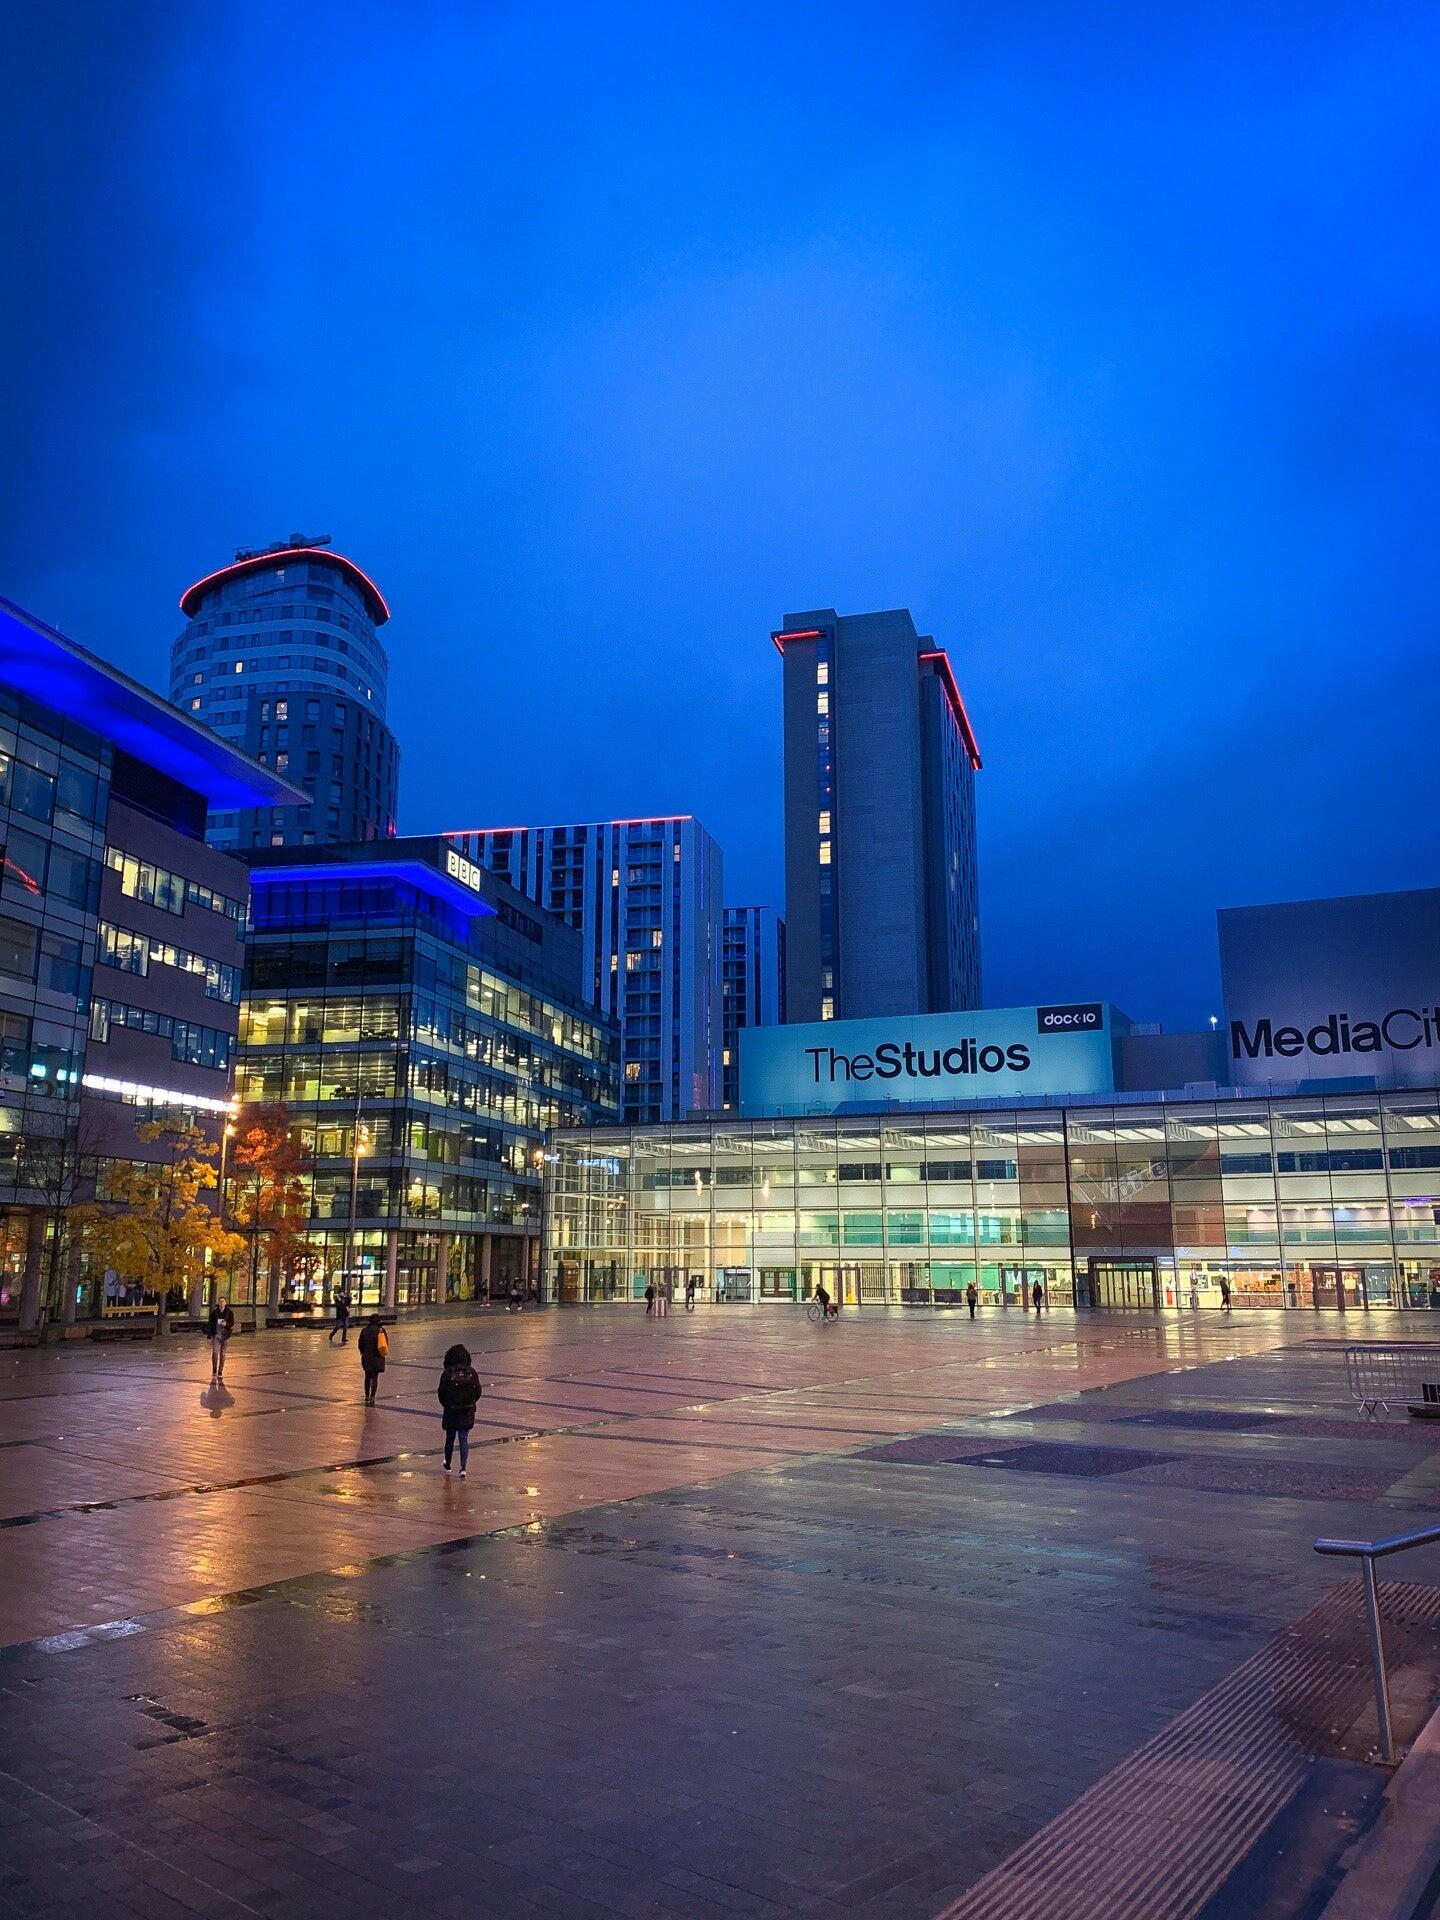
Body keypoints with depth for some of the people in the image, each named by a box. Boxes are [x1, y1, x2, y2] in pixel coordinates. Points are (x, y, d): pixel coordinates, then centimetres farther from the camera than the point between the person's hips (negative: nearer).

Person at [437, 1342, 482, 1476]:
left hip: (451, 1411, -1)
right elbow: (478, 1391, -1)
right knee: (464, 1438, 5)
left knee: (450, 1437, 17)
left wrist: (445, 1405, 12)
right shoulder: (472, 1372, -4)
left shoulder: (448, 1373, -11)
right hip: (468, 1411, 1)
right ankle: (463, 1467, -9)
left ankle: (447, 1465, 33)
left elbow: (441, 1392, -6)